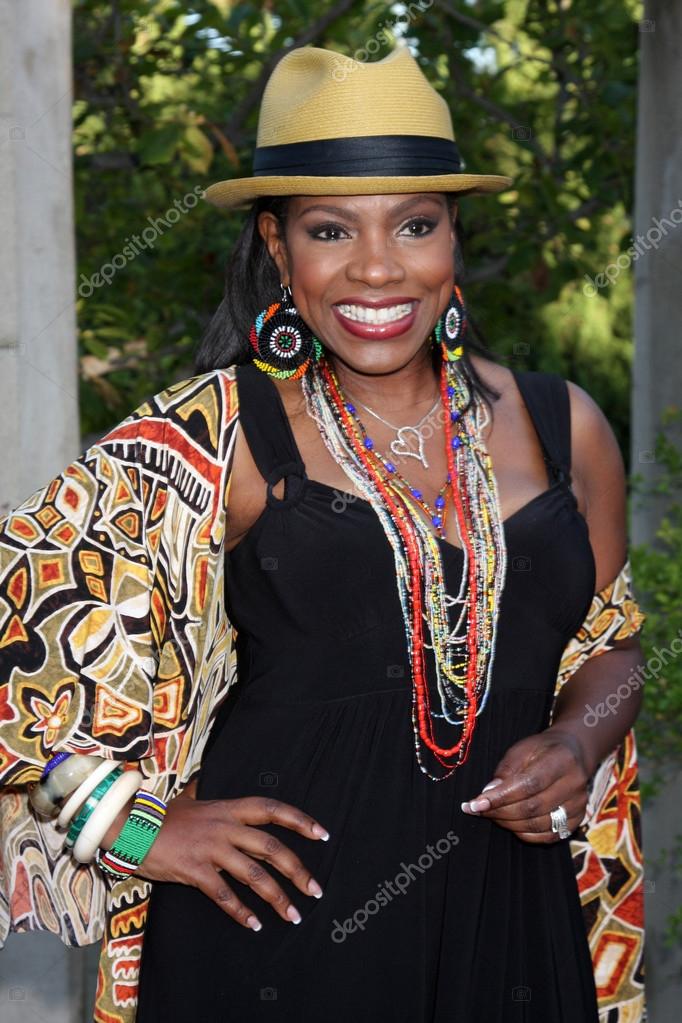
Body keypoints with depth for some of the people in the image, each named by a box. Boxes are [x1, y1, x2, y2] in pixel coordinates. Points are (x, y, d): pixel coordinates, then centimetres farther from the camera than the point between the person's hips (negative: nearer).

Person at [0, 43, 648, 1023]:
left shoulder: (564, 427, 4)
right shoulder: (211, 442, -8)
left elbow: (611, 642, 17)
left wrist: (579, 741, -3)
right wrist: (131, 821, -11)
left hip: (507, 919, 4)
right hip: (273, 933, -3)